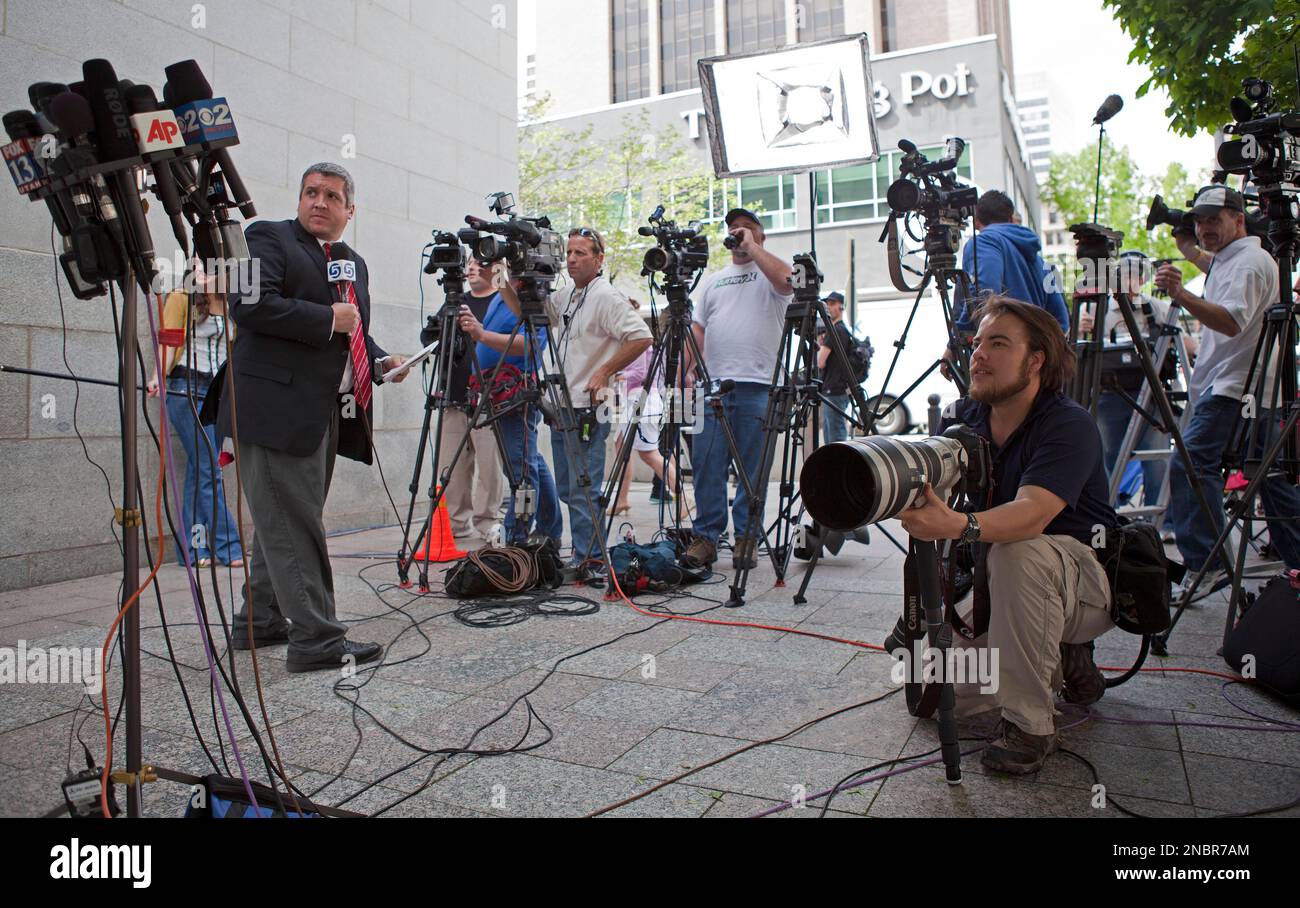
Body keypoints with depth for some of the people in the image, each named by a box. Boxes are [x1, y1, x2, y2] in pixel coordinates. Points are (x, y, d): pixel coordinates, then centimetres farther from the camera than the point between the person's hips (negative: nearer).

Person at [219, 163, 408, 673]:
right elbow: (249, 305, -17)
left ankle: (260, 622, 29)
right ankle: (317, 640, -2)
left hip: (326, 414, 9)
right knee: (293, 527, -6)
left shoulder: (355, 265, 21)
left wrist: (380, 361, 7)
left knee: (284, 524, 16)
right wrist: (328, 319, -14)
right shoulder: (269, 238, -2)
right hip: (277, 410, -8)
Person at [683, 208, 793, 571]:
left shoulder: (769, 273, 9)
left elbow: (786, 279, -16)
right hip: (713, 384, 4)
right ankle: (706, 537, 8)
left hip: (757, 385, -4)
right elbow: (698, 330, 20)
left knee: (753, 470, 0)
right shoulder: (713, 280, 23)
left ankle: (747, 539, 8)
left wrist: (751, 248, -5)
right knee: (707, 465, 0)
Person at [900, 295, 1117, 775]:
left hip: (1085, 582, -6)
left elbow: (1032, 515, -39)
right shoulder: (962, 417, -3)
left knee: (1016, 554, -39)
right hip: (991, 585, 6)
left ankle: (1029, 724, -22)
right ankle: (1064, 663, 17)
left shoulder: (1069, 425, -22)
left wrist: (960, 527, -57)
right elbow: (932, 485, -4)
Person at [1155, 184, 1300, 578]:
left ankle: (1204, 565, -24)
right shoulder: (1229, 259, 20)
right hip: (1259, 391, 11)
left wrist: (1182, 295, -40)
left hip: (1236, 387, -11)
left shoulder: (1250, 260, -11)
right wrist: (1189, 249, 33)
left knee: (1189, 464, -21)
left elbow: (1232, 322, -28)